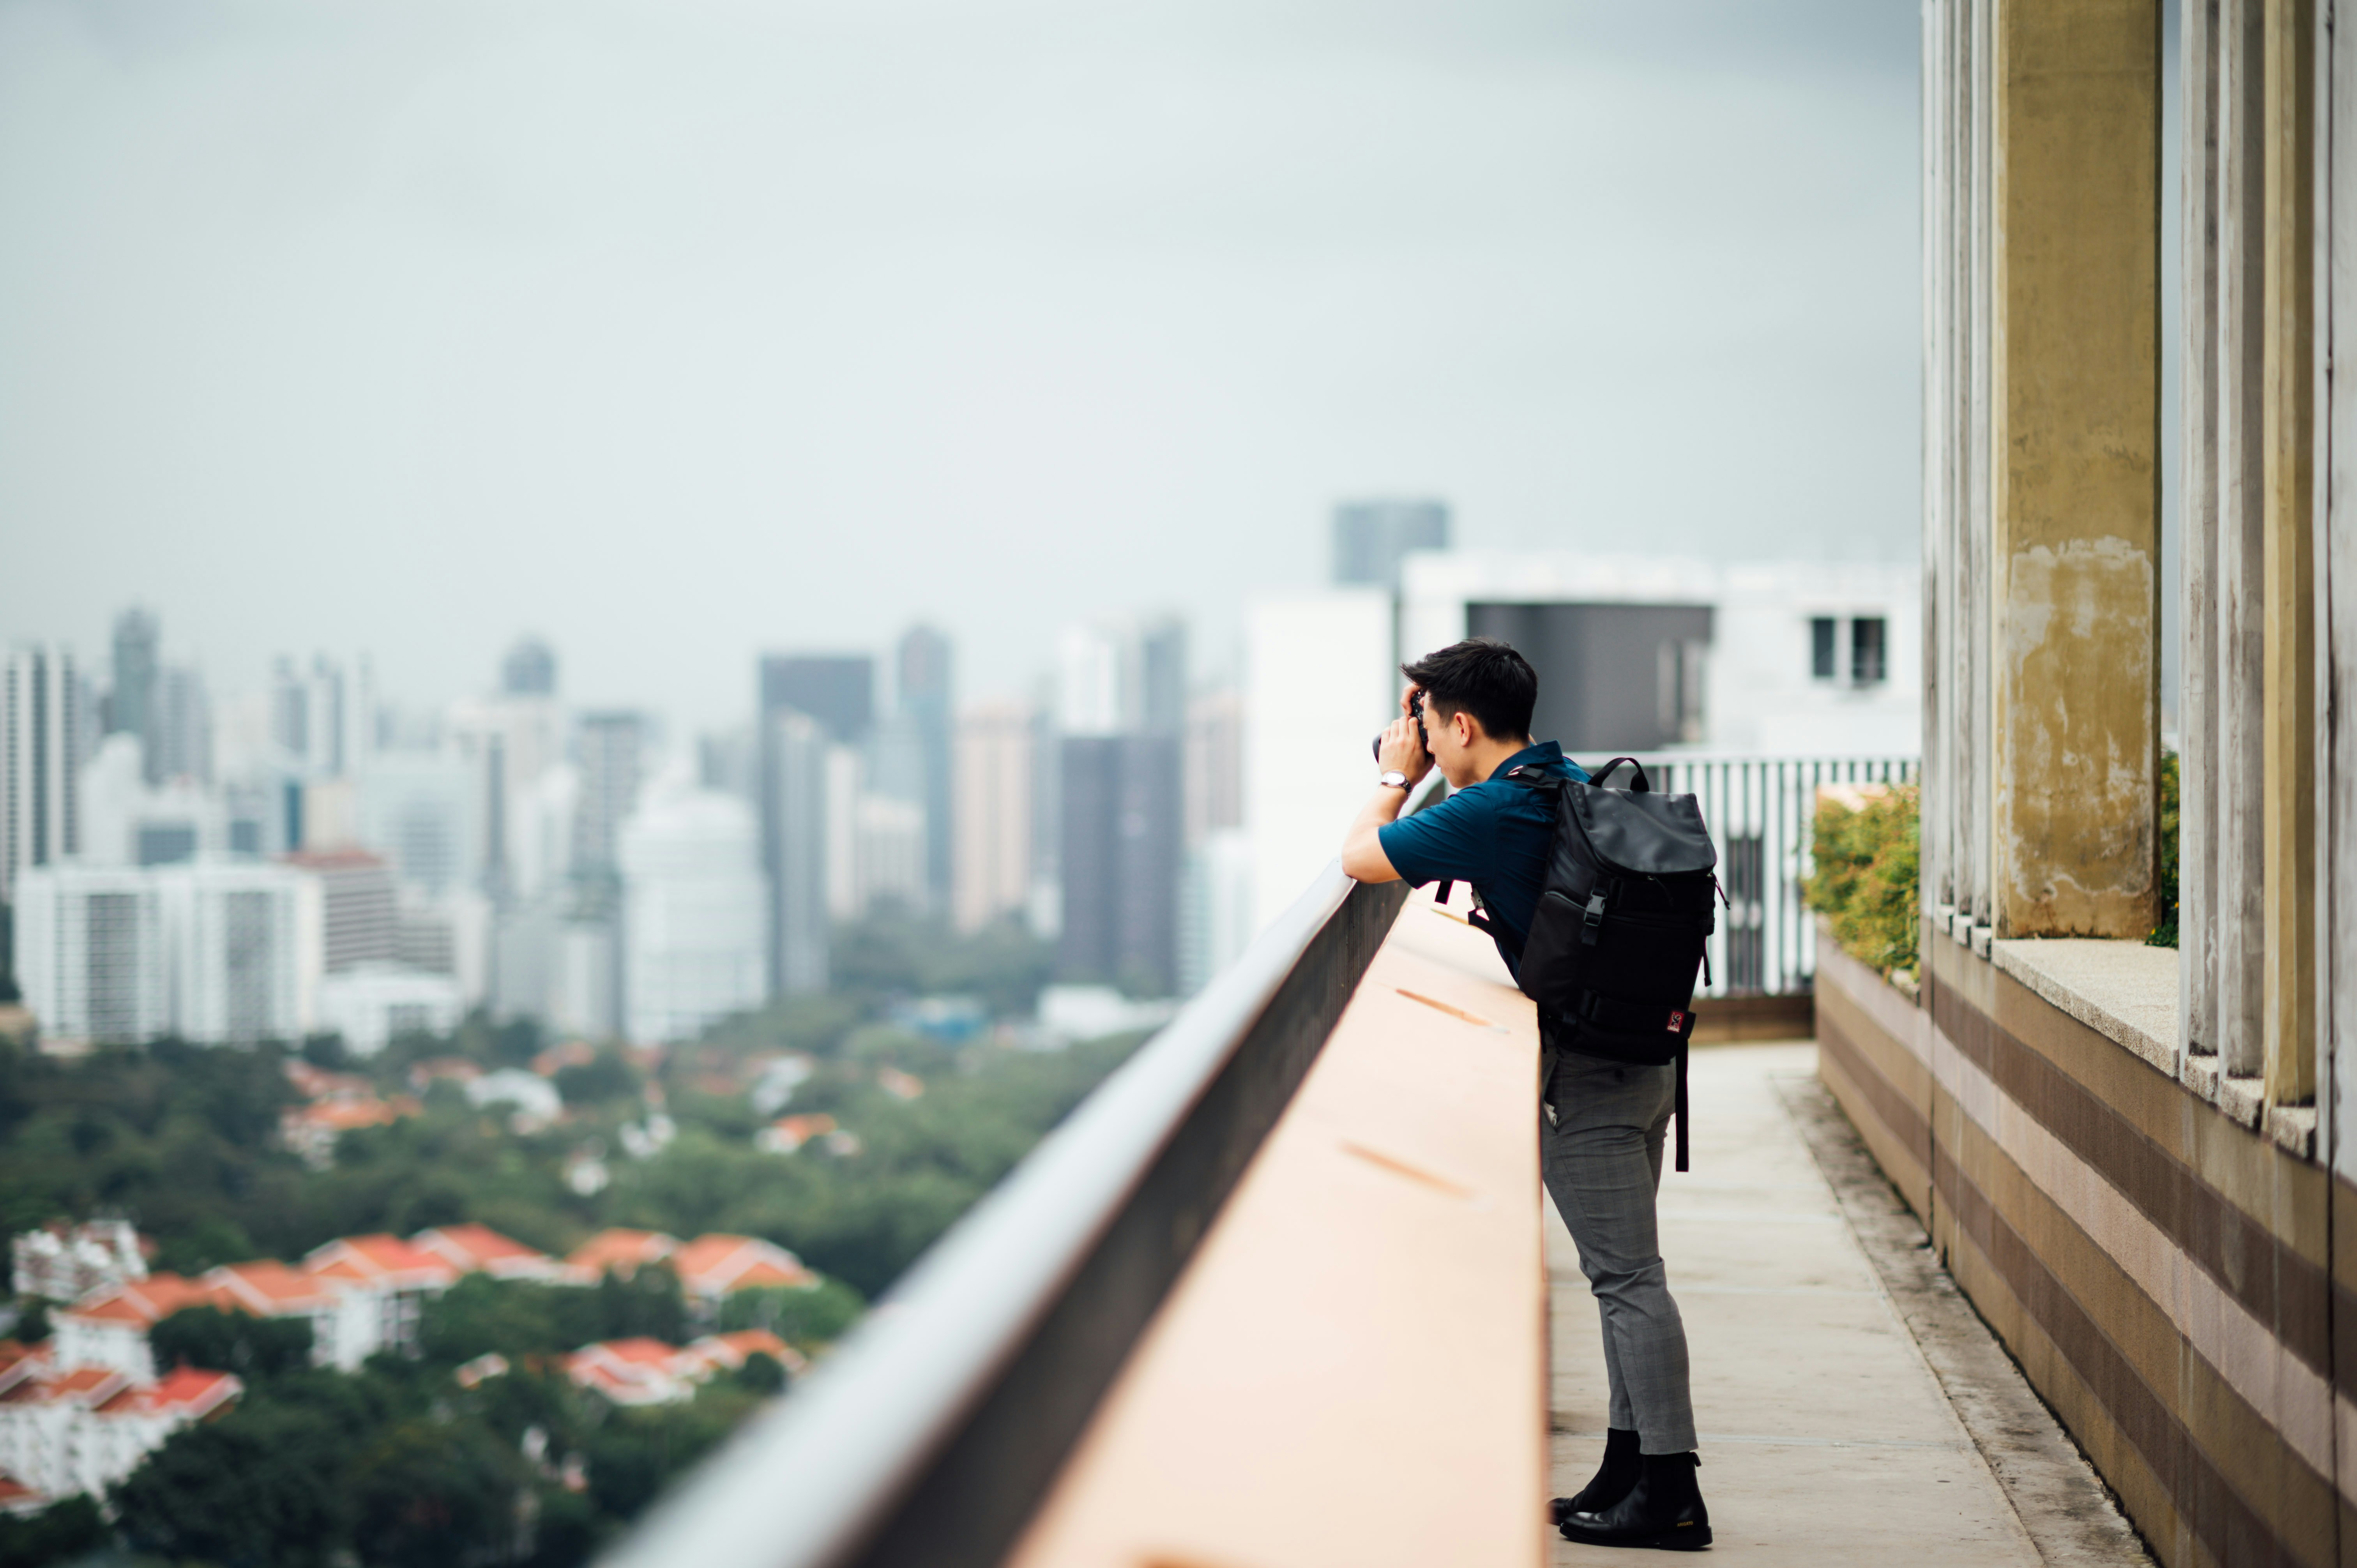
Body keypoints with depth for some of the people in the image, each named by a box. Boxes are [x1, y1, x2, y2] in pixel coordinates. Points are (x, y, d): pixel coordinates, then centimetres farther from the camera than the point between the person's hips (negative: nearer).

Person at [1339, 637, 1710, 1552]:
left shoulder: (1486, 815, -16)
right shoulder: (1579, 786, 11)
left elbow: (1359, 859, -5)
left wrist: (1396, 776, 9)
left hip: (1586, 1071, -9)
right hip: (1644, 1053, 9)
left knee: (1628, 1276, -7)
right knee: (1626, 1271, 14)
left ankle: (1670, 1491, -5)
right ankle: (1631, 1468, 20)